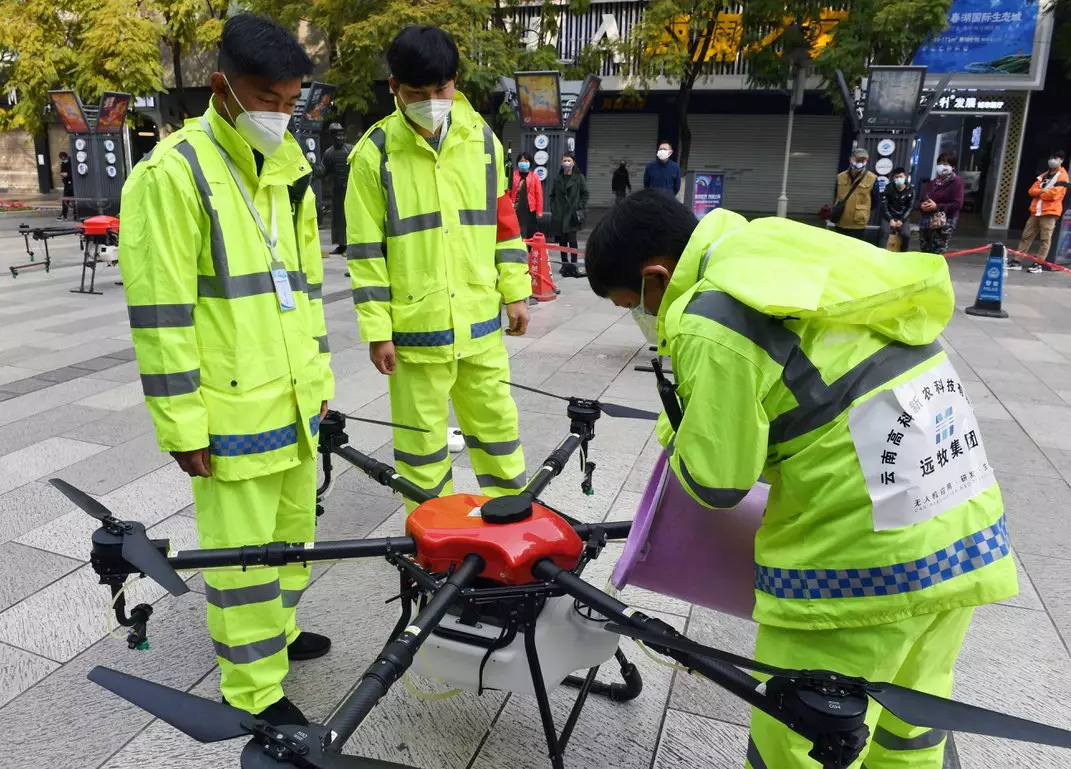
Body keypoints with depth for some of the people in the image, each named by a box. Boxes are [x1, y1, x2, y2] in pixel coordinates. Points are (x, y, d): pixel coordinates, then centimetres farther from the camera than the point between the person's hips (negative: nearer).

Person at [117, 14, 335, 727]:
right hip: (232, 409, -7)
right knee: (243, 550, 4)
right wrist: (183, 425, -14)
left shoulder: (288, 169, 11)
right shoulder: (174, 173, -12)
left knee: (292, 529, 20)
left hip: (294, 401, 7)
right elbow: (160, 313, -14)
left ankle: (278, 630, 42)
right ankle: (255, 690, 22)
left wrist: (318, 377, 16)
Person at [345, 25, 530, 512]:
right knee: (421, 438, 9)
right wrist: (376, 330, -8)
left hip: (481, 322, 3)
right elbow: (366, 250, -6)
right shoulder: (375, 153, -6)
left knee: (498, 425, 15)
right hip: (416, 328, -3)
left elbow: (503, 220, 12)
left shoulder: (482, 138, 5)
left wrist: (515, 292, 9)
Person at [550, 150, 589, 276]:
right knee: (562, 240, 6)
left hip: (573, 213, -4)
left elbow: (585, 194, 3)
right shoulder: (558, 178, 14)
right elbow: (552, 195, 17)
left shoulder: (579, 177, 4)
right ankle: (565, 264, 15)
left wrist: (580, 208, -6)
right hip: (559, 214, 4)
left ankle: (573, 264, -5)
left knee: (572, 239, -9)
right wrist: (553, 209, 6)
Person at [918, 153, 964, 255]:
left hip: (943, 224, -7)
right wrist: (922, 206, -2)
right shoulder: (932, 182, 18)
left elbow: (957, 204, -13)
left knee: (937, 254, -12)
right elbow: (922, 199, 23)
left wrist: (937, 206, -19)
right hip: (926, 222, 7)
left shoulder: (956, 181, -4)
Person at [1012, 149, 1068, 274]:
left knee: (1045, 239, -4)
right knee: (1026, 236, 4)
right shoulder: (1044, 175, 19)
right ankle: (1017, 261, 6)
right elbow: (1032, 190, 9)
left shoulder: (1062, 176, -4)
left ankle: (1038, 264, -3)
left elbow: (1054, 194, -16)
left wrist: (1039, 193, -1)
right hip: (1036, 211, 7)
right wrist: (1043, 190, -10)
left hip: (1050, 212, -7)